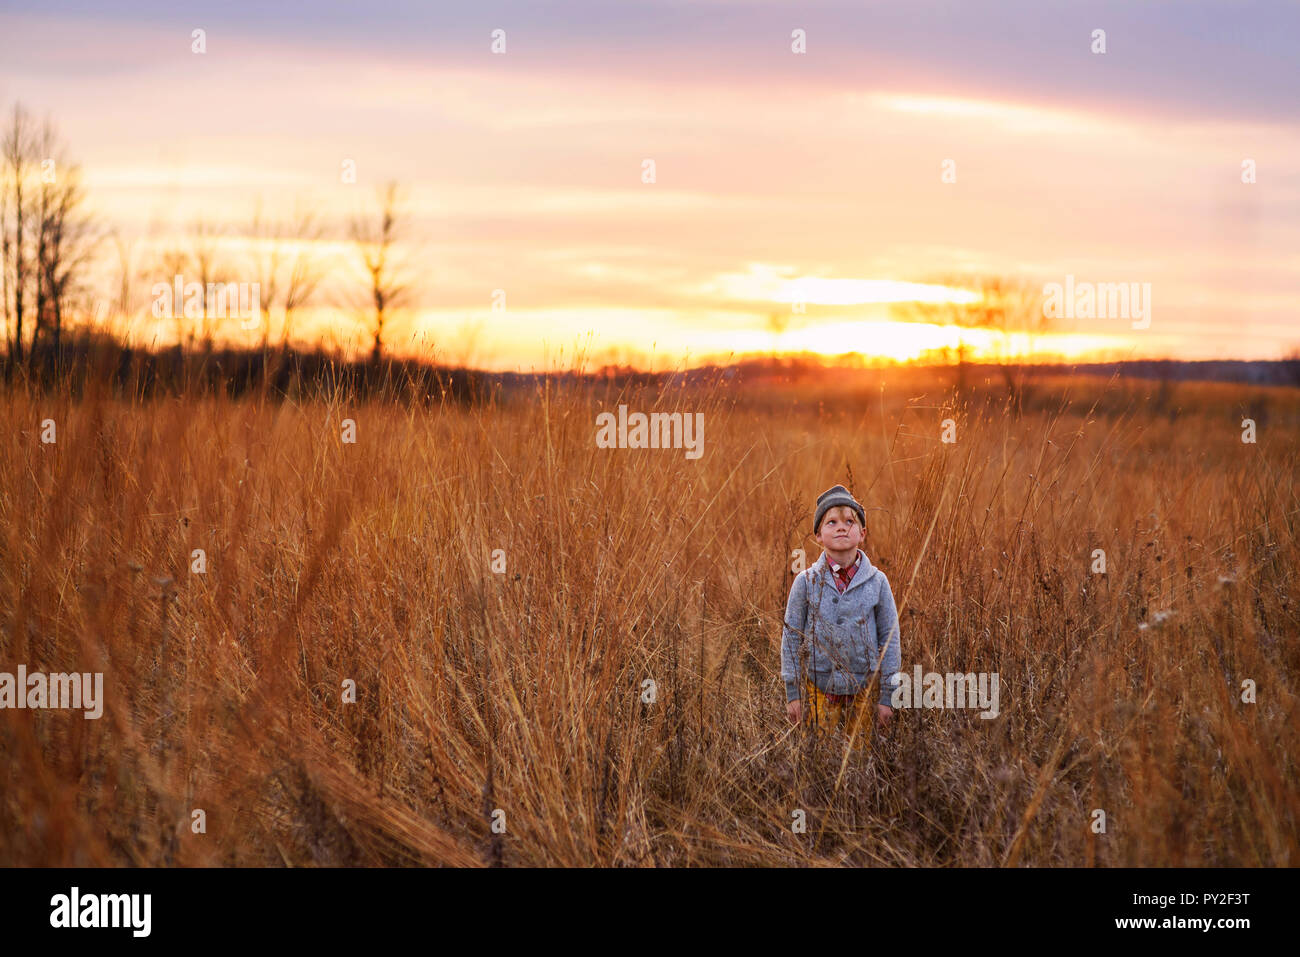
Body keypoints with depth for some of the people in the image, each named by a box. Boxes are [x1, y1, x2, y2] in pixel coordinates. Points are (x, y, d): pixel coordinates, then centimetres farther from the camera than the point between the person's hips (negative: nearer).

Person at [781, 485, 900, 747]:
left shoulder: (877, 582, -2)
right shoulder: (806, 582, -3)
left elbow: (890, 638, 3)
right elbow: (791, 637, 2)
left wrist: (887, 696, 2)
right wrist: (792, 693, 0)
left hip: (863, 688, 1)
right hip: (819, 687, 0)